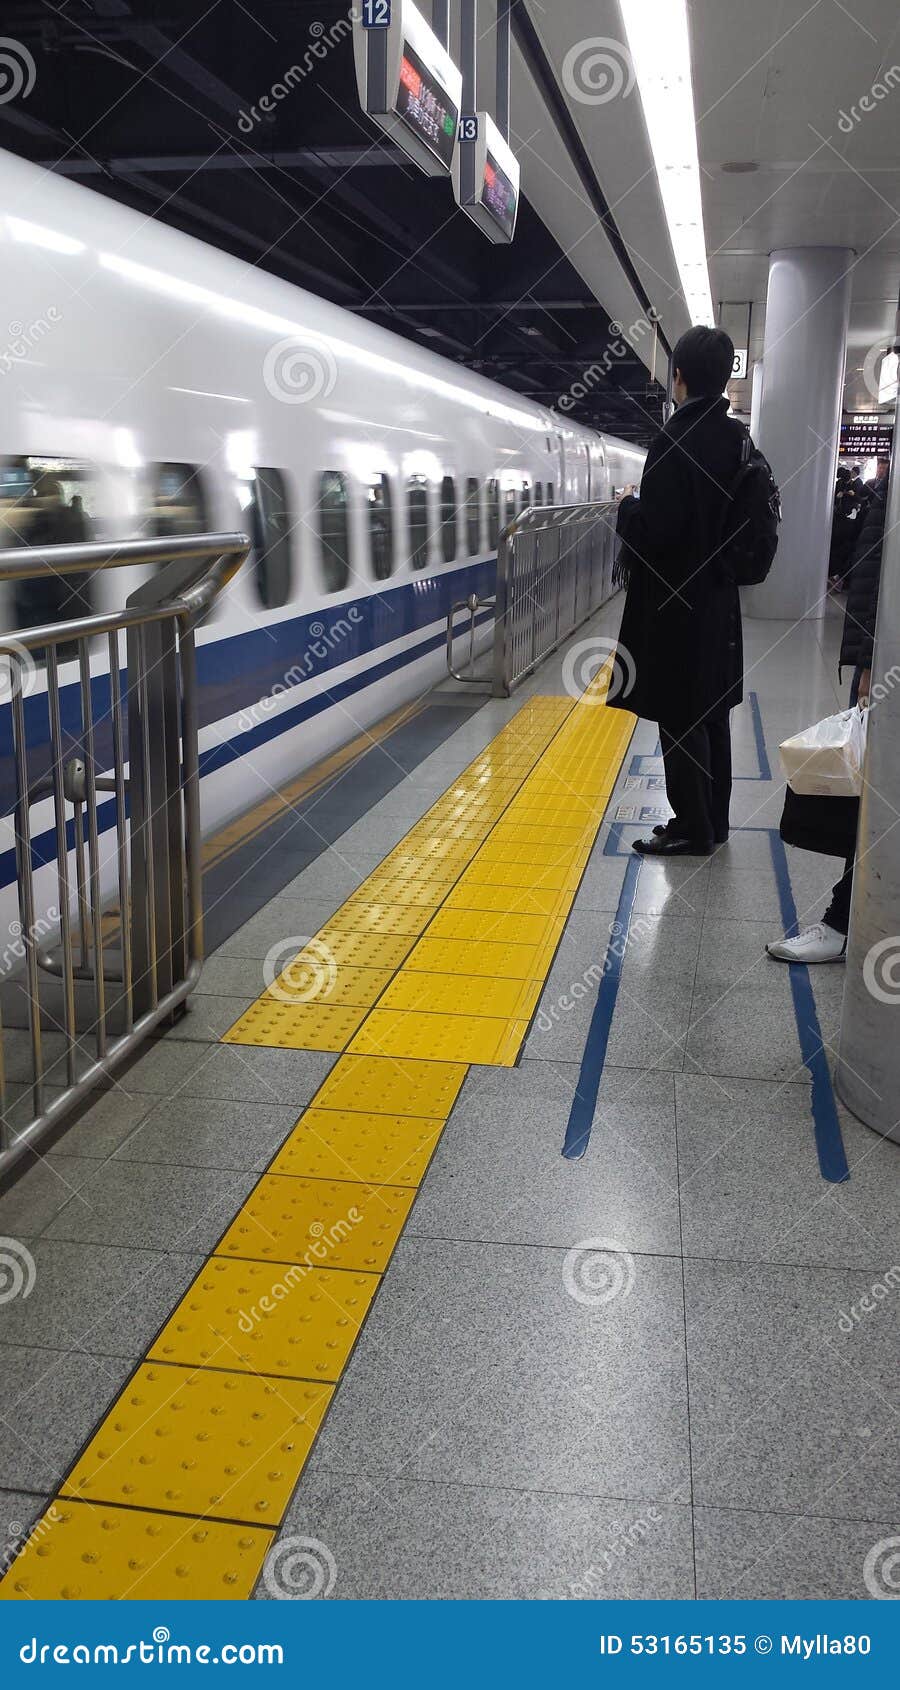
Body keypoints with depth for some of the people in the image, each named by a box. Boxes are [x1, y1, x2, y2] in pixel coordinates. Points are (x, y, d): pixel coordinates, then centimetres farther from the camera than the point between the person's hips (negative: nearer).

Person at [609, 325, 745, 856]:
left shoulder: (677, 441, -19)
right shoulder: (737, 440, 5)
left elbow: (655, 531, -22)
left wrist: (630, 506, -3)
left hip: (677, 606, -8)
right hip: (719, 600, 8)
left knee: (681, 720, 1)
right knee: (712, 713, 15)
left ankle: (693, 830, 9)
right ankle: (713, 821, 25)